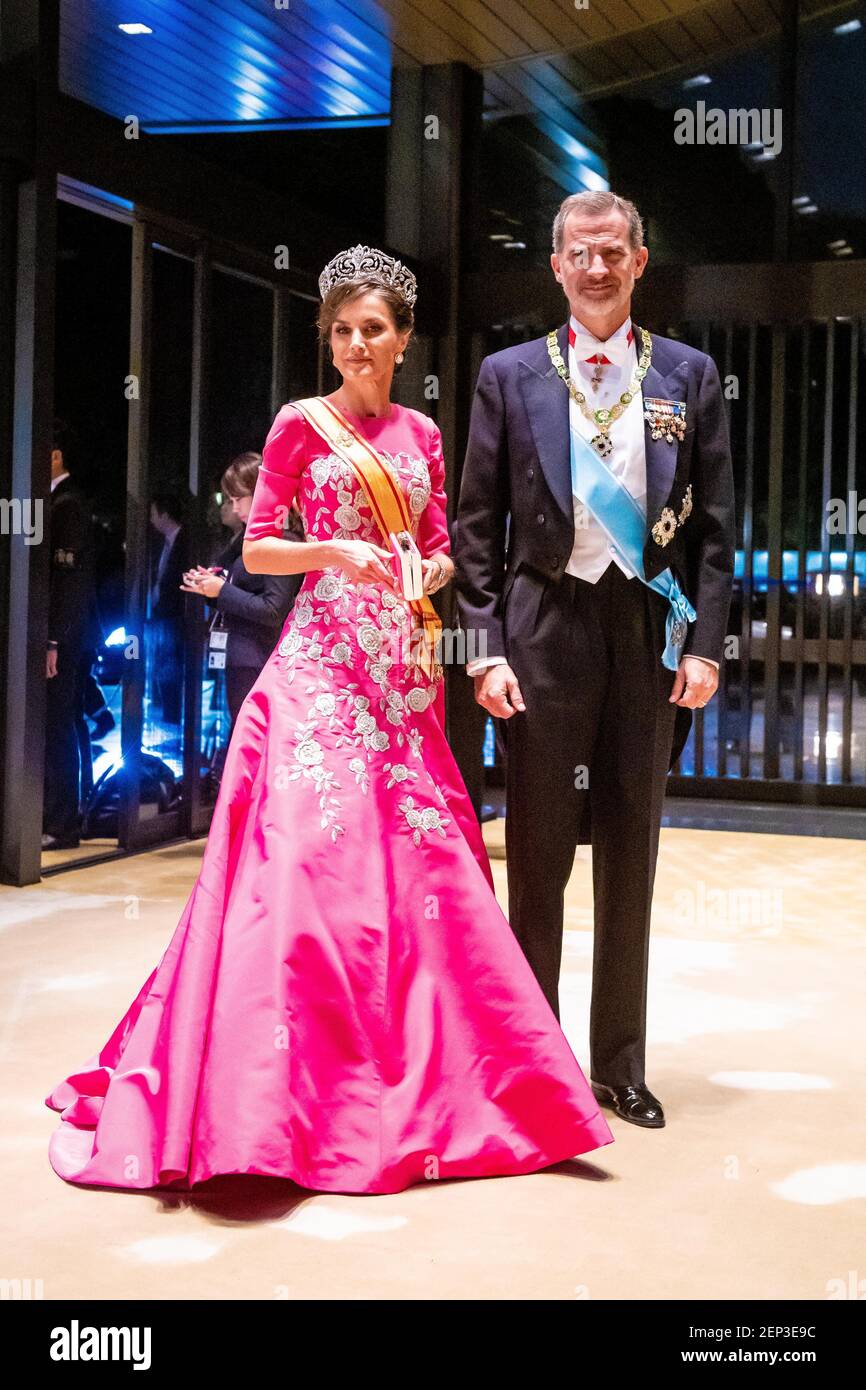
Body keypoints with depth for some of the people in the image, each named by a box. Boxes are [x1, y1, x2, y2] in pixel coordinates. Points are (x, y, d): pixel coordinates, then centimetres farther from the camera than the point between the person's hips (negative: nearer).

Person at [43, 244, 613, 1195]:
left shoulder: (421, 434, 15)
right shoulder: (300, 424, 3)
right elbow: (255, 551, 0)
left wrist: (431, 570, -3)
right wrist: (338, 552, -16)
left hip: (403, 668, 5)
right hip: (323, 662, -5)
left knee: (418, 859, 2)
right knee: (310, 850, -13)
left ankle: (409, 1077, 15)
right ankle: (274, 1091, -4)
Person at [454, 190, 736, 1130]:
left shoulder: (689, 376, 8)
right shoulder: (510, 376, 5)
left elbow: (714, 526, 7)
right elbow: (476, 527, 3)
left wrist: (704, 643, -2)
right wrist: (486, 650, -5)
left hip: (652, 629, 1)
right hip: (546, 628, -1)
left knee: (632, 856, 9)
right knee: (538, 855, 4)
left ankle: (620, 1063, 21)